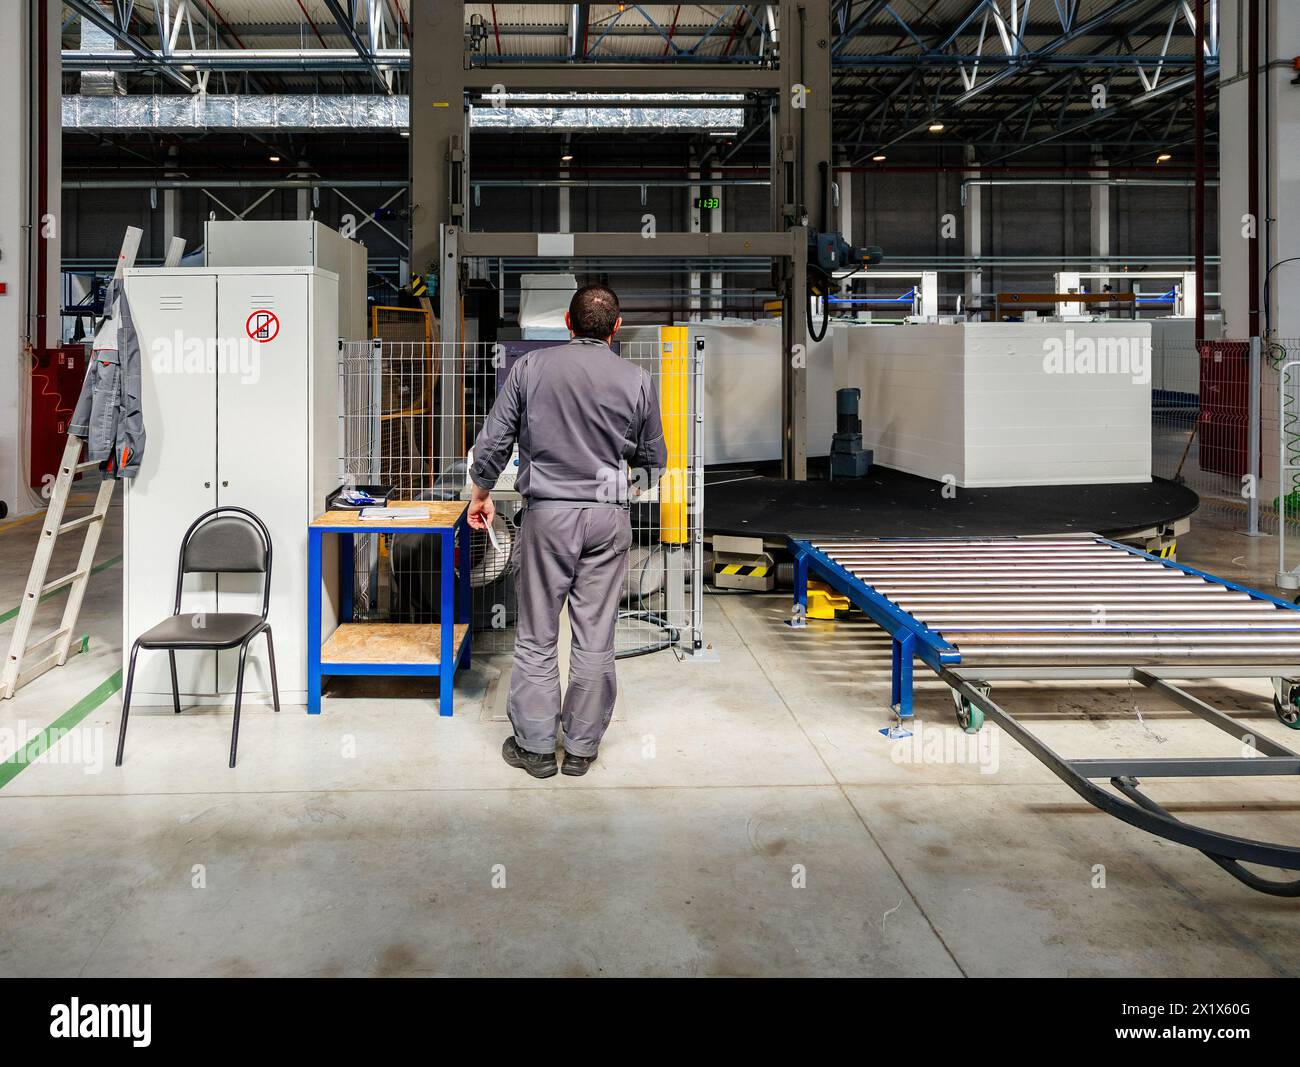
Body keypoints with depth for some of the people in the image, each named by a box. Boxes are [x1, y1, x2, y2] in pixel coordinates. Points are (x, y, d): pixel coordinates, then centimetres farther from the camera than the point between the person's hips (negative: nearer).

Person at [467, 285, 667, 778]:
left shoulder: (530, 367, -1)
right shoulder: (637, 380, 1)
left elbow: (493, 440, 2)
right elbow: (654, 460, 10)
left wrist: (481, 493, 17)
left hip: (547, 513, -1)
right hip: (608, 517, 1)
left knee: (536, 636, 9)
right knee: (595, 639, 8)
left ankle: (536, 745, 15)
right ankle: (582, 746, 17)